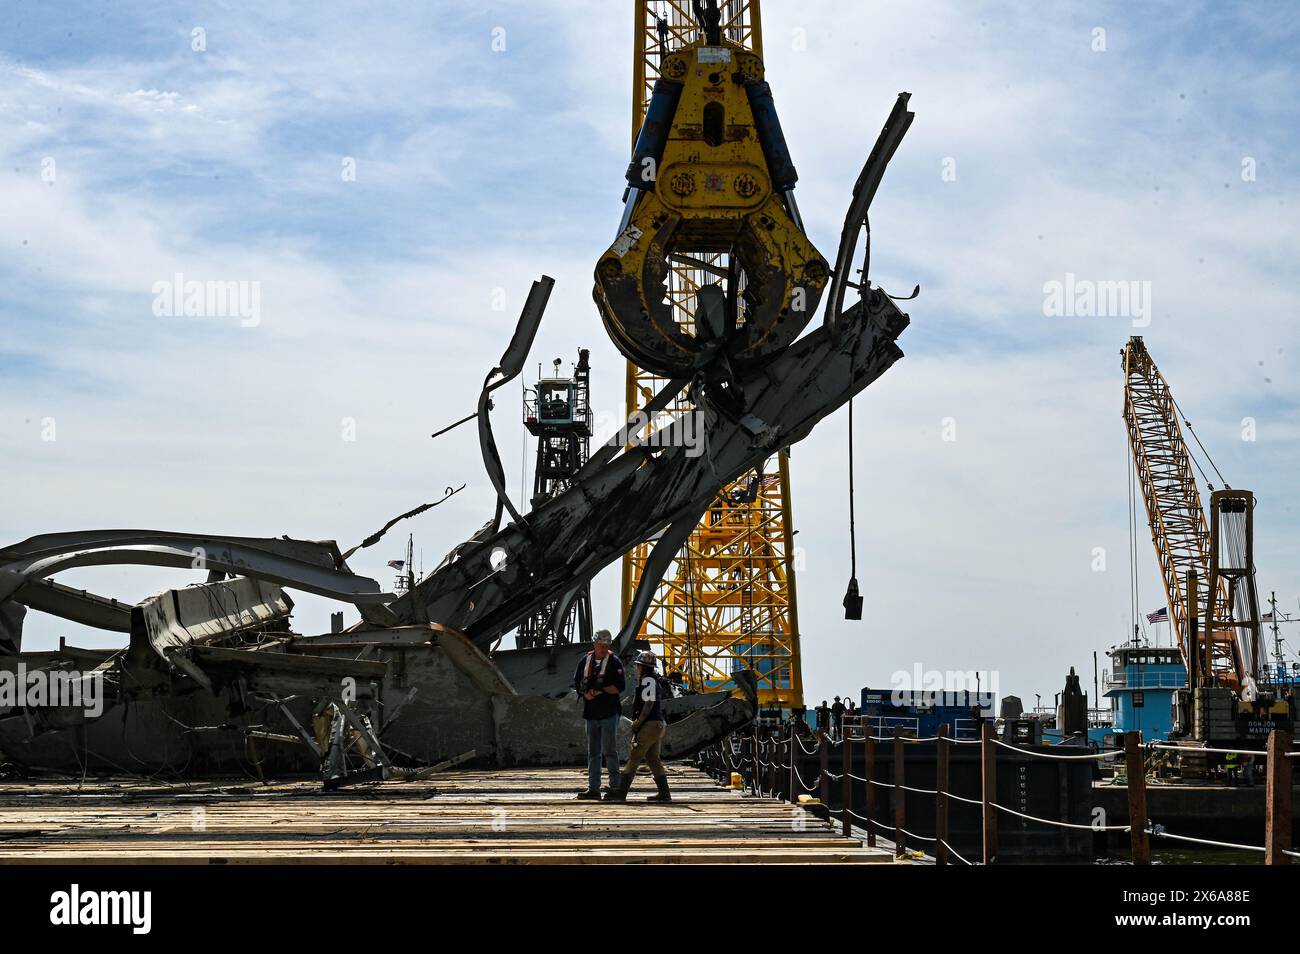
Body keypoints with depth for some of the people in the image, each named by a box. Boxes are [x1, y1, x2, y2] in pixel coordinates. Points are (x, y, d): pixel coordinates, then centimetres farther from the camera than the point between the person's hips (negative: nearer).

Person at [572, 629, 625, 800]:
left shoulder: (614, 662, -3)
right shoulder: (585, 661, 9)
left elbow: (620, 686, -10)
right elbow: (577, 683, 13)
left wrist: (600, 691, -17)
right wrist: (585, 693, -7)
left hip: (609, 713, -5)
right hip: (591, 714, 5)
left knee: (609, 750, -6)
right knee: (593, 752, 7)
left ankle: (615, 786, 1)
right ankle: (593, 788, 10)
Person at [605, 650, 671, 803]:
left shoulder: (648, 680, -11)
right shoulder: (655, 680, 20)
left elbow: (649, 703, -18)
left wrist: (638, 721, -16)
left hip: (649, 726, -10)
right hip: (657, 724, 10)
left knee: (634, 758, -8)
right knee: (653, 760, 11)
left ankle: (621, 791, -8)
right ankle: (664, 793, 9)